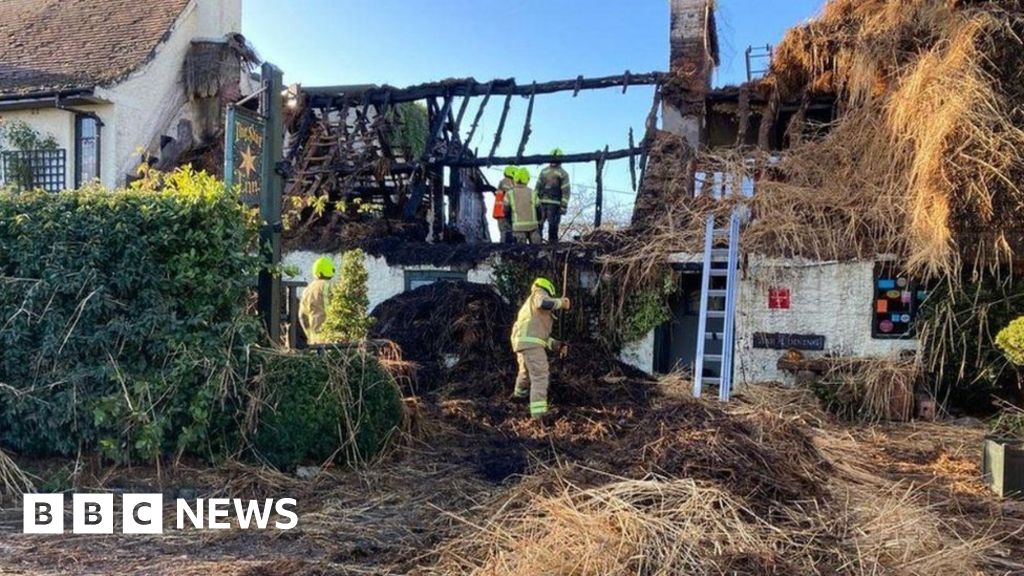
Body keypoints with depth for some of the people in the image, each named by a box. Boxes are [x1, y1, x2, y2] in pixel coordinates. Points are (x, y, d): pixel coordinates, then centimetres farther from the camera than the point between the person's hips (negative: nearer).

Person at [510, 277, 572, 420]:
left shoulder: (529, 306, 32)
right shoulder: (539, 294, 7)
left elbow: (544, 336, 26)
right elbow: (545, 303, -22)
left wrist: (557, 346, 16)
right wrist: (561, 302, -6)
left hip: (521, 343, 10)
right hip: (531, 343, -10)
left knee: (526, 371, 34)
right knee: (540, 377, -14)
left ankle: (519, 394, 58)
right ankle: (539, 413, -22)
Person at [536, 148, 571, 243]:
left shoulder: (563, 174, 1)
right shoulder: (544, 171, 15)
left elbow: (566, 191, -4)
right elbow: (538, 187, 18)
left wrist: (563, 206, -11)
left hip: (555, 204, -4)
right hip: (541, 203, 4)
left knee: (552, 226, -2)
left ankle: (552, 243, 5)